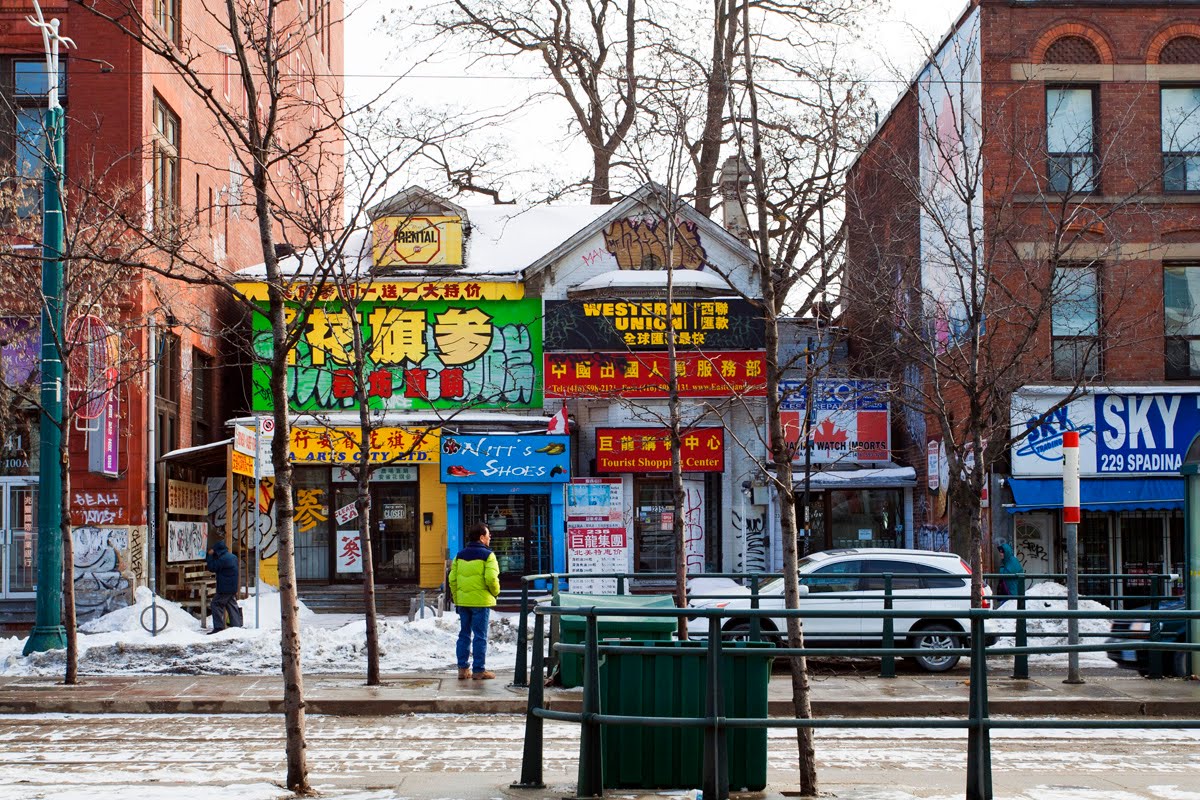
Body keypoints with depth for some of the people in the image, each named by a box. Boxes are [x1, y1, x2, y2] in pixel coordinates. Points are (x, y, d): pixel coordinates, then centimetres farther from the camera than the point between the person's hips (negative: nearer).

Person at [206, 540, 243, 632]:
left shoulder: (222, 559, -18)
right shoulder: (233, 557, 13)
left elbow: (212, 568, -11)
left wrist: (210, 555, -5)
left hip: (224, 588, -9)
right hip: (233, 588, 9)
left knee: (216, 604, -2)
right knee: (232, 605, 13)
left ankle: (218, 627, -5)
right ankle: (237, 625, 12)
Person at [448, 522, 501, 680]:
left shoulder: (460, 555, 9)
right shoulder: (487, 555, -8)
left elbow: (452, 578, 7)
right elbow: (491, 578, -18)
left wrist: (456, 598, 15)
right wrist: (496, 592, 1)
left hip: (462, 601, 5)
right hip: (480, 601, -5)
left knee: (464, 634, 12)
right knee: (480, 636, 0)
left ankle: (462, 668, 12)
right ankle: (479, 670, 1)